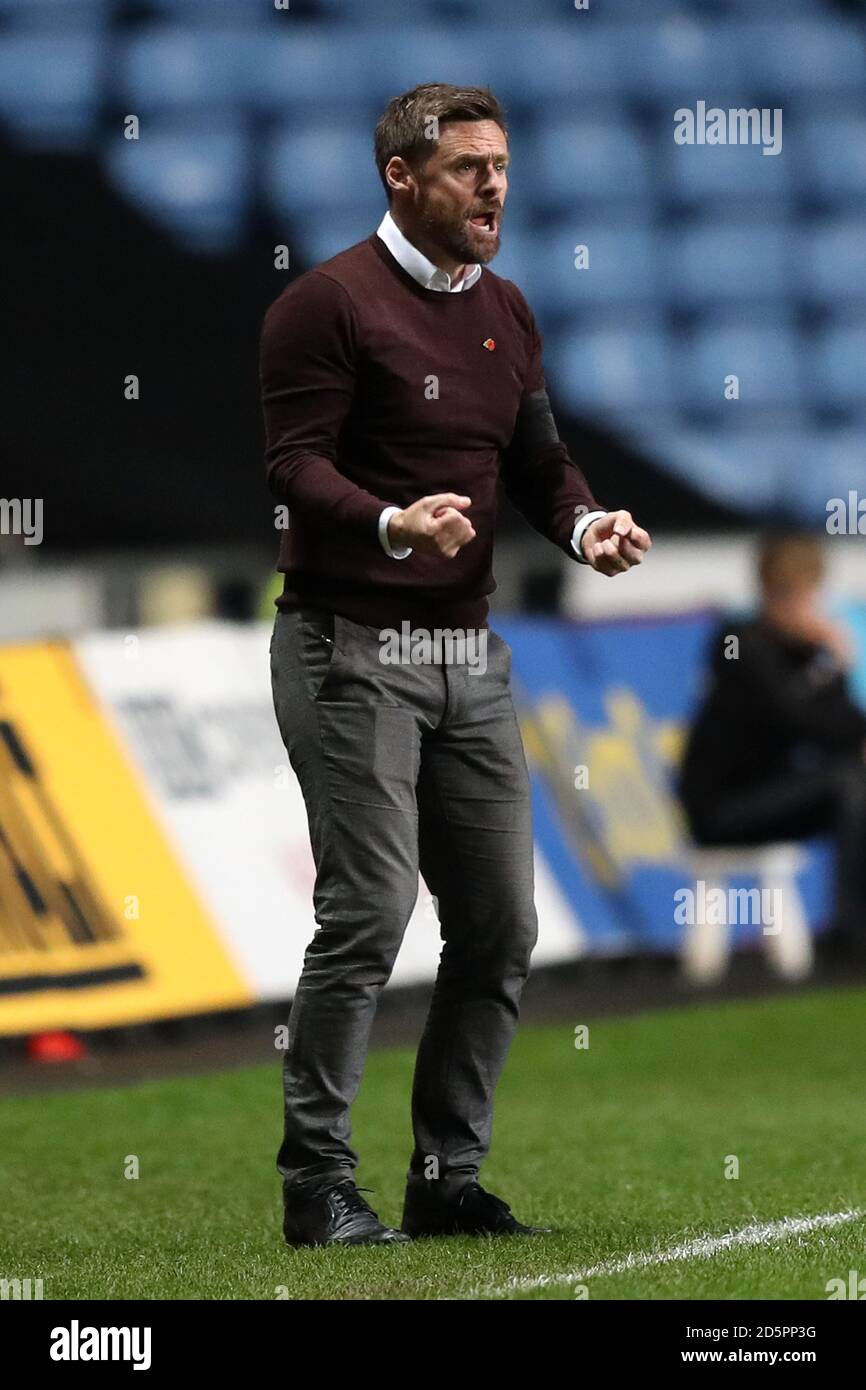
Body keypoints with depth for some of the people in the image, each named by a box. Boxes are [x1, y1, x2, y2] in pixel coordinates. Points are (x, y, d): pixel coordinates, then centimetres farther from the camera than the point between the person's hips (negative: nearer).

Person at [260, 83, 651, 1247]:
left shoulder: (505, 311, 15)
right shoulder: (331, 303, -8)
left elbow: (537, 461, 18)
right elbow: (296, 464, -15)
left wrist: (586, 524, -4)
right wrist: (393, 526, -33)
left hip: (469, 649, 8)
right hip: (351, 648, -8)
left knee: (500, 924, 6)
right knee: (369, 913, -13)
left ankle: (448, 1177, 16)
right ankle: (317, 1185, -5)